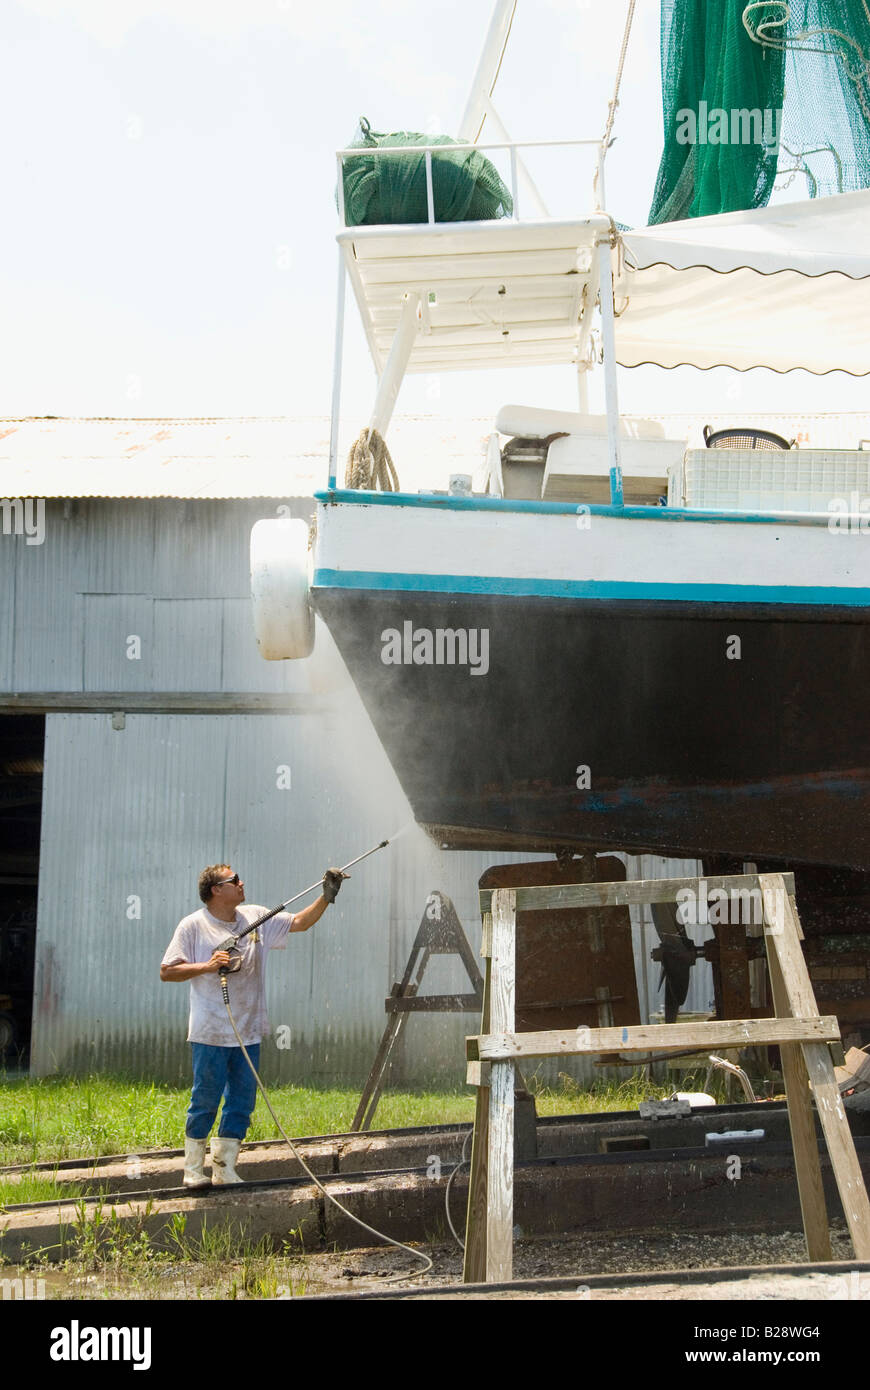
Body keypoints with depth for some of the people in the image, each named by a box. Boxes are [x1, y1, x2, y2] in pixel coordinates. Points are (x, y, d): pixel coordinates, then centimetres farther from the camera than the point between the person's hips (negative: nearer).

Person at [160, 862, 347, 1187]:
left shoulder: (256, 918, 9)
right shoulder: (193, 925, -4)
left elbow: (299, 922, 12)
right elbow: (167, 971, -5)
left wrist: (326, 898, -2)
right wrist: (207, 966, -17)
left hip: (248, 1033, 5)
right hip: (210, 1034, -5)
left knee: (242, 1104, 6)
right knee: (205, 1101, -1)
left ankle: (225, 1170, 15)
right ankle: (194, 1169, 11)